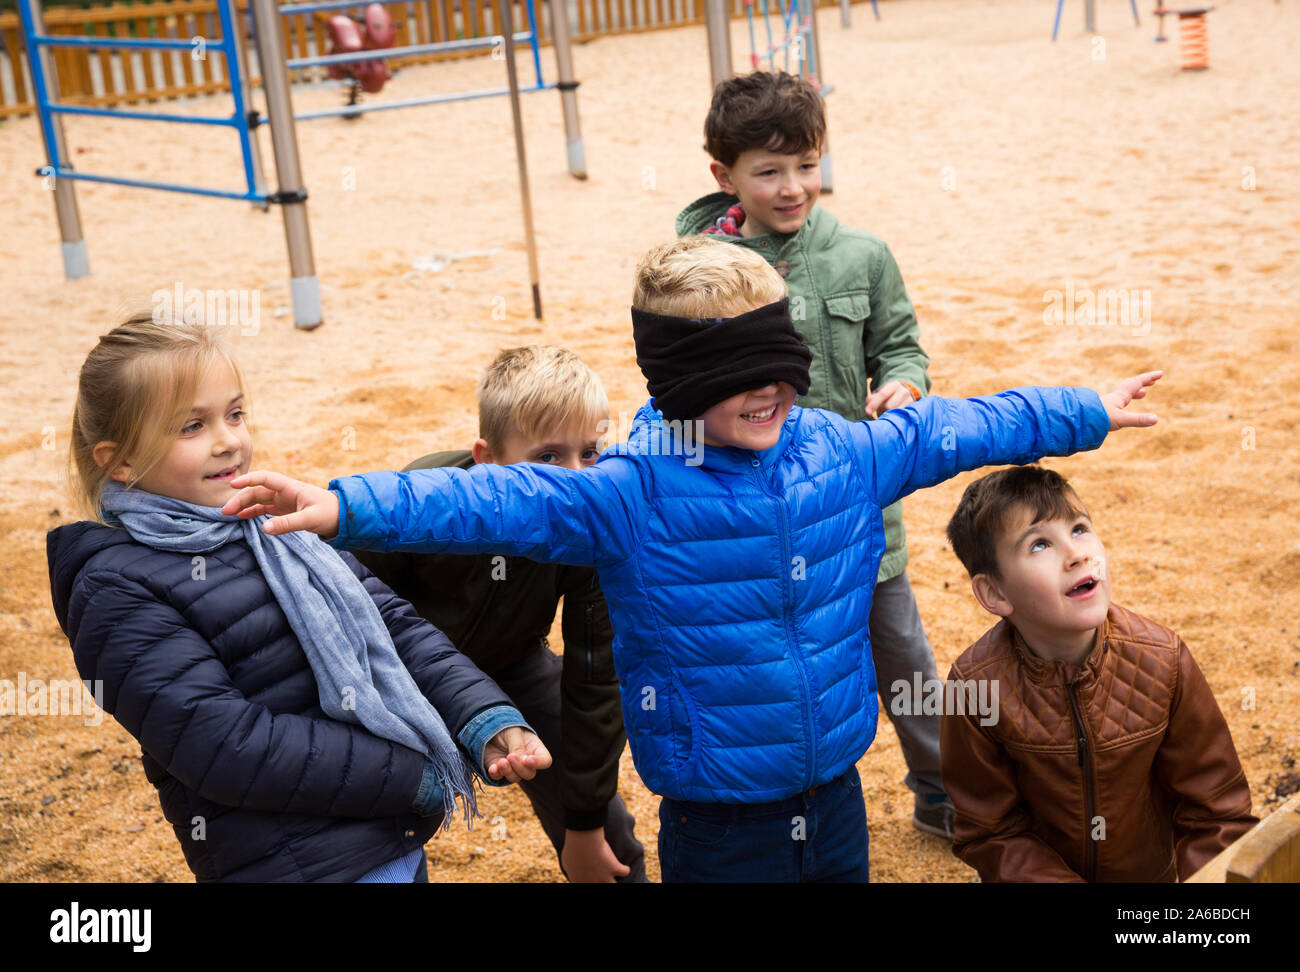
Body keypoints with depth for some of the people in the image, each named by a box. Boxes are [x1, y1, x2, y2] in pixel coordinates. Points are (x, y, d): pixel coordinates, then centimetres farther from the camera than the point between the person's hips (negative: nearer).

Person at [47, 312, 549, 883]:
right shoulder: (117, 592, -12)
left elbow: (393, 624, 6)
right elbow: (225, 745, -19)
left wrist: (488, 722, -10)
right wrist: (415, 776, -18)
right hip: (288, 862, -6)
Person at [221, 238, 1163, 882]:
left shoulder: (842, 452, -3)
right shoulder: (631, 496, -18)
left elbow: (957, 427, 8)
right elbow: (498, 498, -28)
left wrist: (1086, 412, 19)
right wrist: (347, 506, -40)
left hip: (834, 793, 5)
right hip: (719, 821, -4)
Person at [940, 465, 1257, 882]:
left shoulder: (1163, 661, -22)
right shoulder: (976, 687, -28)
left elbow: (1215, 810, -13)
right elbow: (992, 834, -19)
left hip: (1153, 871, 0)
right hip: (1040, 874, 1)